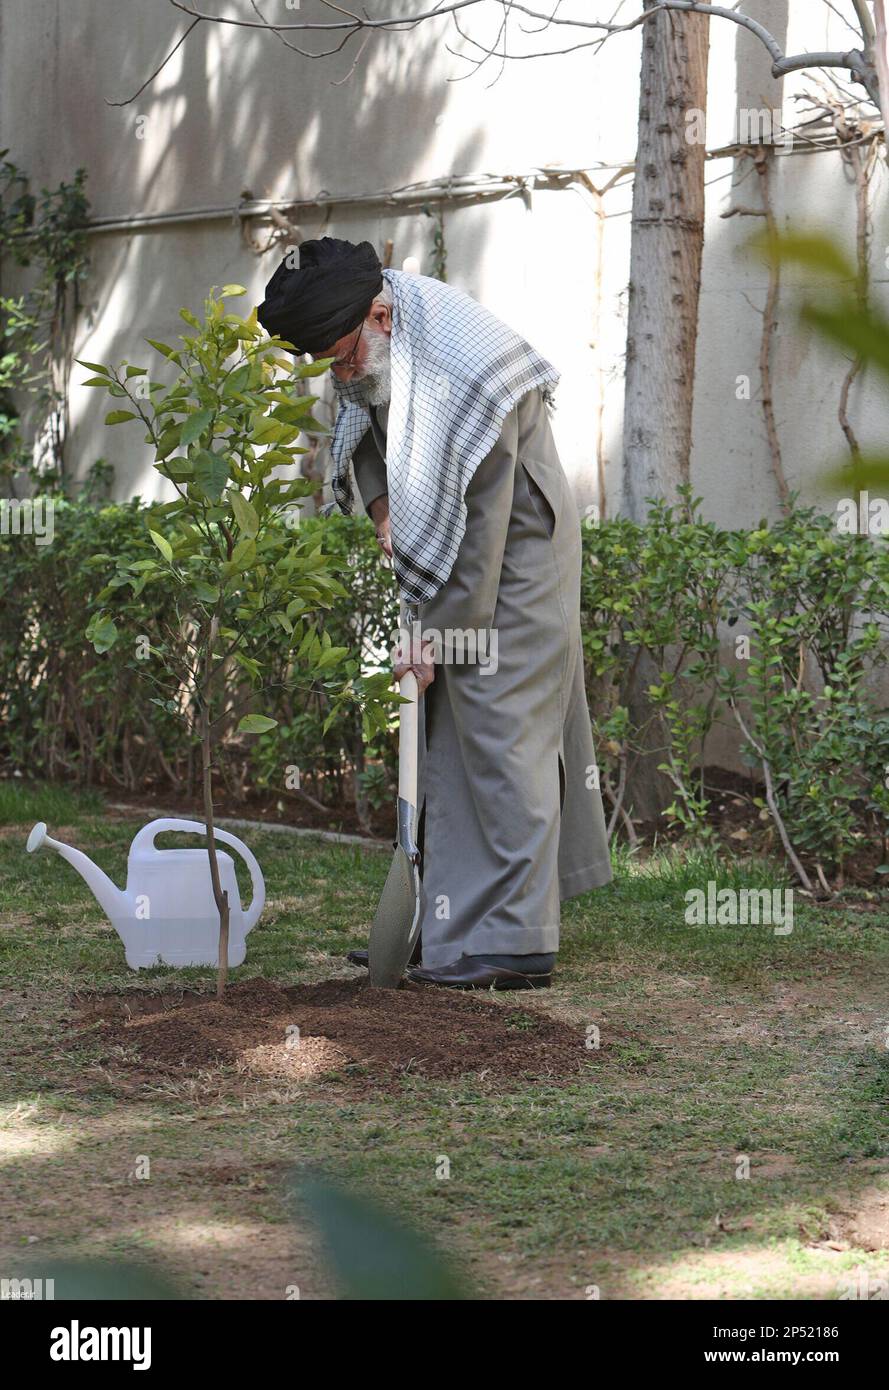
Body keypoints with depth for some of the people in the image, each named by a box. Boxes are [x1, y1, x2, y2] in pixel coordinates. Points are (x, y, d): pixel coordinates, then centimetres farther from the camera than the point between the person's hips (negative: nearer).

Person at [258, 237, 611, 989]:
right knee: (440, 733, 9)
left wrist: (437, 634, -22)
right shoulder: (370, 348, -5)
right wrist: (380, 502, 0)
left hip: (516, 553, -9)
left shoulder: (463, 376, -31)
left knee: (501, 730, -12)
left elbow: (482, 525, -27)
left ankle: (514, 940, -11)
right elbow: (362, 418, 17)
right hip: (436, 547, 9)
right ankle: (446, 925, 13)